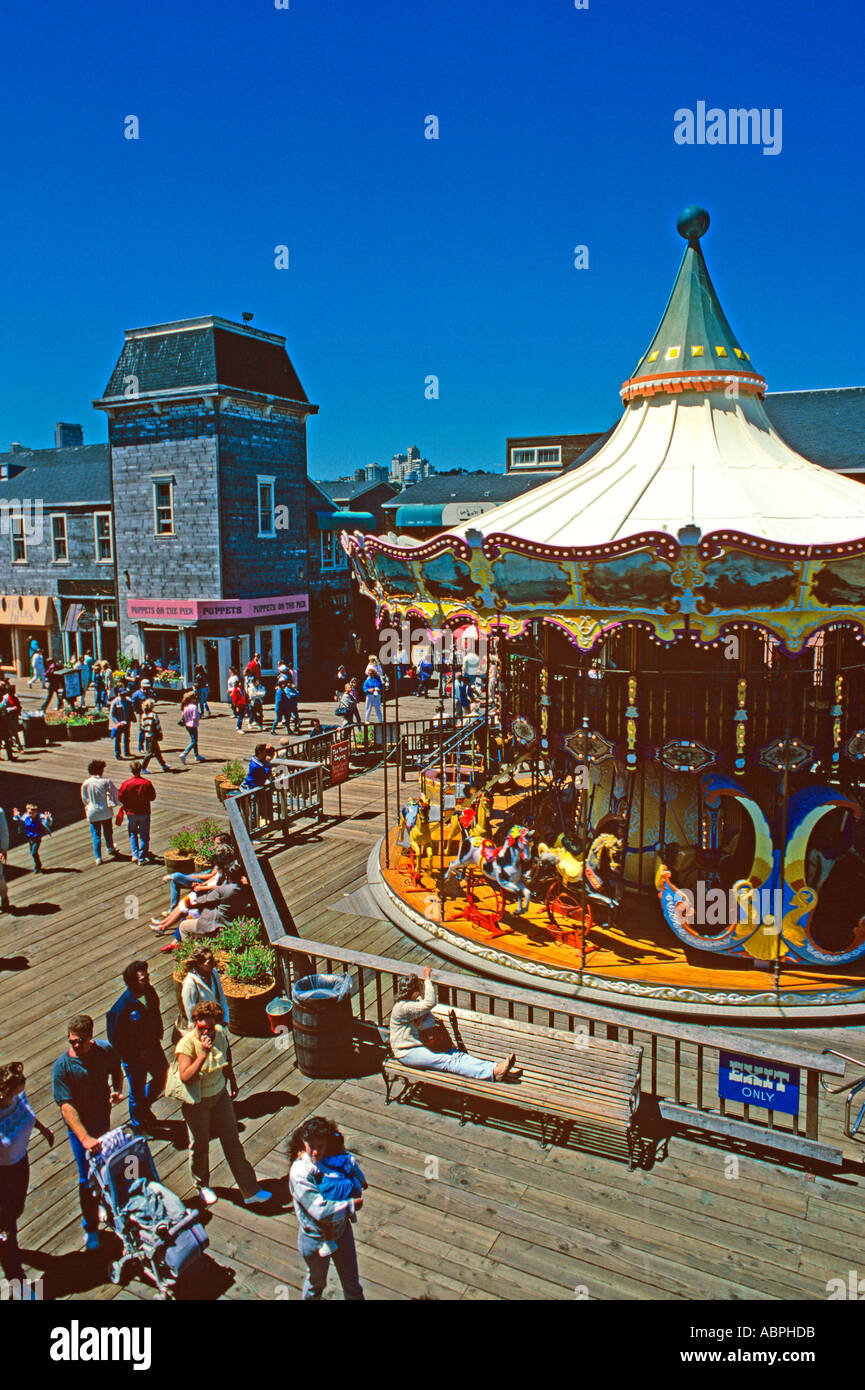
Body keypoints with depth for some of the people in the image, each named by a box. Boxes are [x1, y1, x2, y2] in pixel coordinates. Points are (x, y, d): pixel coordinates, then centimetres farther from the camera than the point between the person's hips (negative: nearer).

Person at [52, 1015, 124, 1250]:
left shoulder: (105, 1049, -15)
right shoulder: (62, 1067, -26)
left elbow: (116, 1070, 7)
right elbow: (67, 1106, -28)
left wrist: (117, 1090, -13)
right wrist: (84, 1138, -36)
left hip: (103, 1118, 4)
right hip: (79, 1126, -4)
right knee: (87, 1178, 3)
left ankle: (102, 1201, 51)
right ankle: (91, 1227, 22)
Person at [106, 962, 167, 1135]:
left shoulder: (150, 992, -13)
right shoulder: (121, 1007, -33)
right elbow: (115, 1038, -22)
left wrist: (158, 1035, 4)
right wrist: (134, 1056, -16)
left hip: (153, 1047, 6)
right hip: (134, 1057, -6)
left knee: (163, 1077, 23)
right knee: (137, 1092, 15)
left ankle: (145, 1107, 52)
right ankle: (137, 1124, 44)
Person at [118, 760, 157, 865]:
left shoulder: (126, 784, -13)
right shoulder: (147, 783, -13)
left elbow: (120, 798, -6)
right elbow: (153, 797, -3)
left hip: (131, 813, 1)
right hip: (144, 812, -1)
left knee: (133, 834, 20)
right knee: (144, 835, 9)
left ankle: (135, 854, 10)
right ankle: (142, 858, 11)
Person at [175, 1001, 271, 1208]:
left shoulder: (219, 1034, -9)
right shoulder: (186, 1044, -25)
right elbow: (185, 1077, -36)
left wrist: (232, 1082, 24)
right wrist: (203, 1054, -43)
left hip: (220, 1094, 4)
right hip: (196, 1102, -4)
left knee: (232, 1142, 8)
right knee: (200, 1146, 14)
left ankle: (251, 1191, 16)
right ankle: (202, 1186, 41)